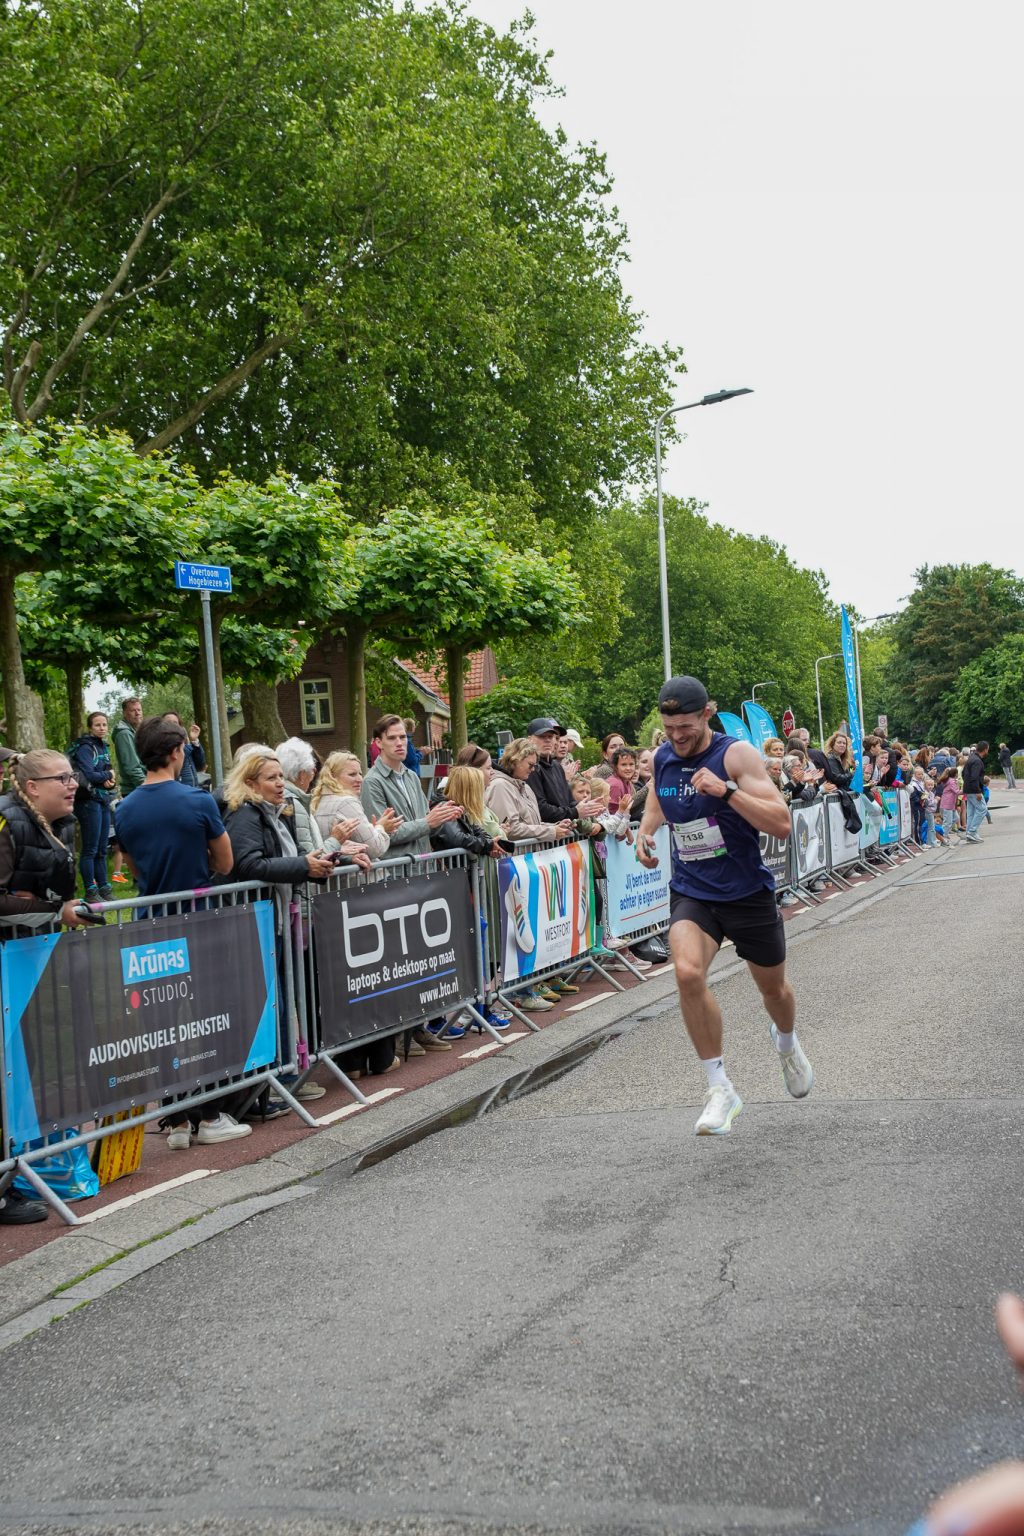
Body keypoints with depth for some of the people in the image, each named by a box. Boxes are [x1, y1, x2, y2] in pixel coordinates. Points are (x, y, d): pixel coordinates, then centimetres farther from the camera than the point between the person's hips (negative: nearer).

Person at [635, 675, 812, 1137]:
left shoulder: (737, 754, -16)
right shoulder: (662, 758, -1)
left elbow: (781, 824, -23)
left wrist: (725, 790, -33)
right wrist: (645, 831, 4)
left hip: (748, 892, -2)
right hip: (691, 893, 2)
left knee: (773, 987, 16)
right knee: (688, 972, -26)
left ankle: (786, 1042, 54)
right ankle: (720, 1089, -15)